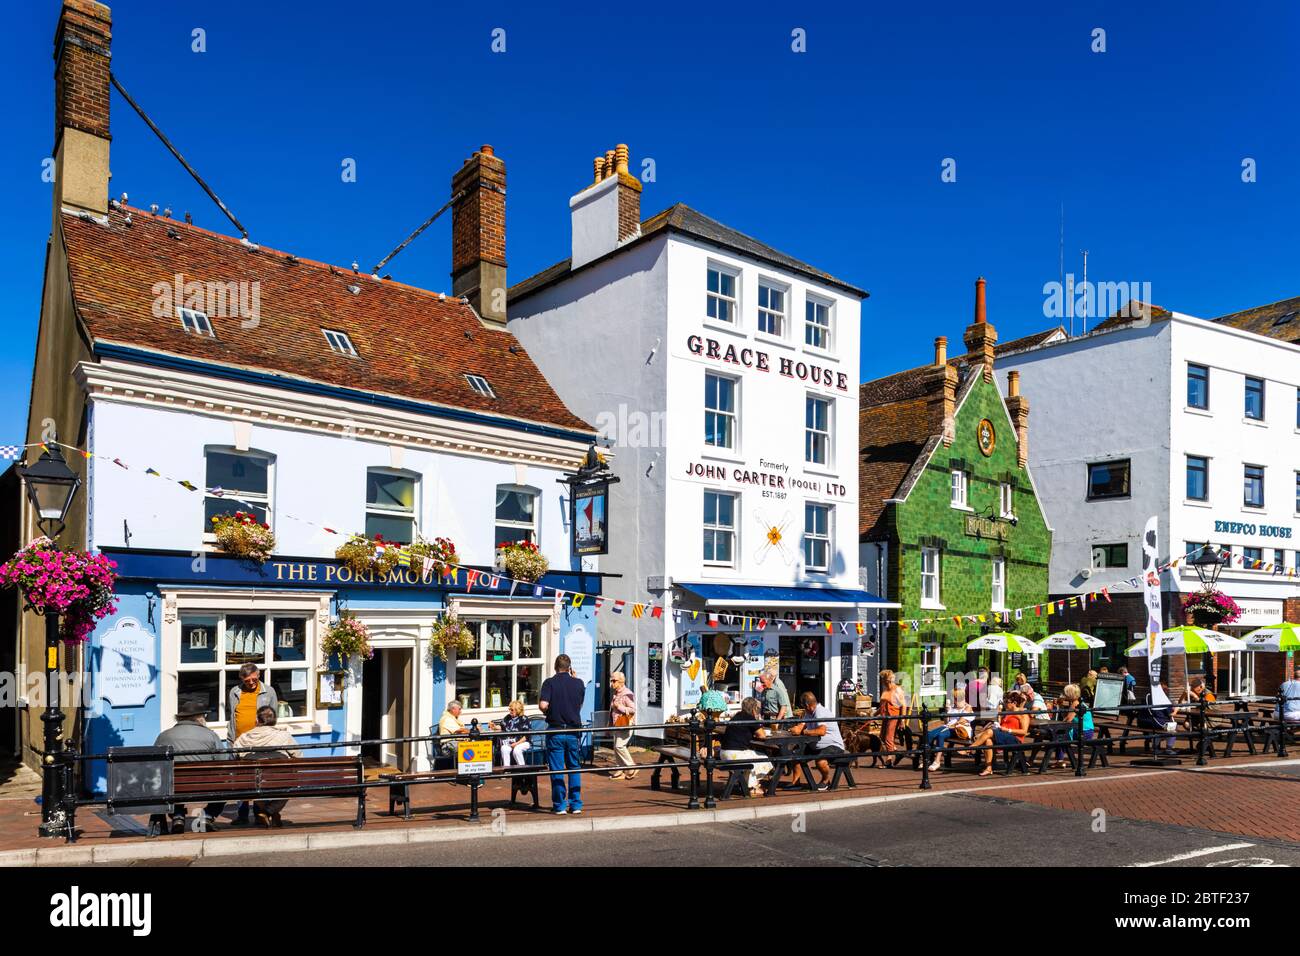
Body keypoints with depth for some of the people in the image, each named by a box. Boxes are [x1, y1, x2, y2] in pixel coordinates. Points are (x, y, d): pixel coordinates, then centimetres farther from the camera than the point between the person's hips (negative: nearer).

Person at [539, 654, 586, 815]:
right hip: (574, 730, 2)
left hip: (555, 731, -2)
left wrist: (548, 713, 2)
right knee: (574, 769, 13)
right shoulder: (579, 683, 1)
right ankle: (576, 804, 14)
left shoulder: (549, 682, -7)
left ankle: (560, 805, 9)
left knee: (557, 770, 5)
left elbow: (543, 705, -19)